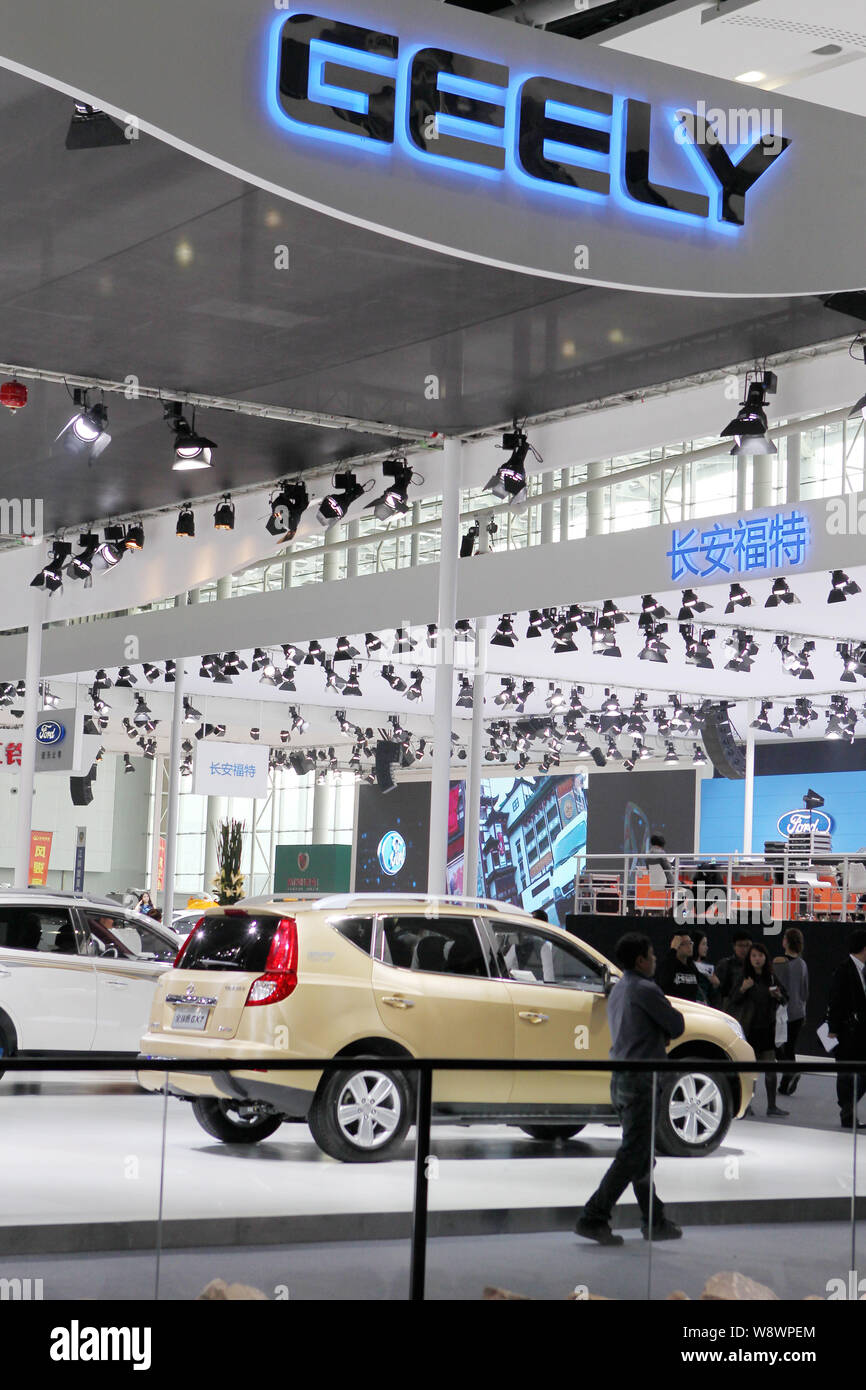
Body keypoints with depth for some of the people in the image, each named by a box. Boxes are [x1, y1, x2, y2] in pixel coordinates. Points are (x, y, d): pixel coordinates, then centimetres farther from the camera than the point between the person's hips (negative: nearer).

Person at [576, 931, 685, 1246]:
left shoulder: (618, 990, 16)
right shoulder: (644, 990, -14)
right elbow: (677, 1026, -9)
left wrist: (661, 1033, 6)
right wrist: (672, 1016, 11)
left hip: (620, 1079, 10)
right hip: (640, 1081, -10)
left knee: (641, 1157, 15)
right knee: (632, 1156, -7)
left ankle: (655, 1221, 23)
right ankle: (593, 1218, -10)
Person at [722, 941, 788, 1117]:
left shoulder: (771, 977, 9)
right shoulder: (741, 976, -1)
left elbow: (785, 1000, 16)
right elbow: (731, 1001, -5)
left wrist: (778, 995, -6)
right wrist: (742, 989, -23)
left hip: (767, 1028, 3)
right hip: (748, 1028, -3)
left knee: (771, 1068, 0)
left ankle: (771, 1105, 5)